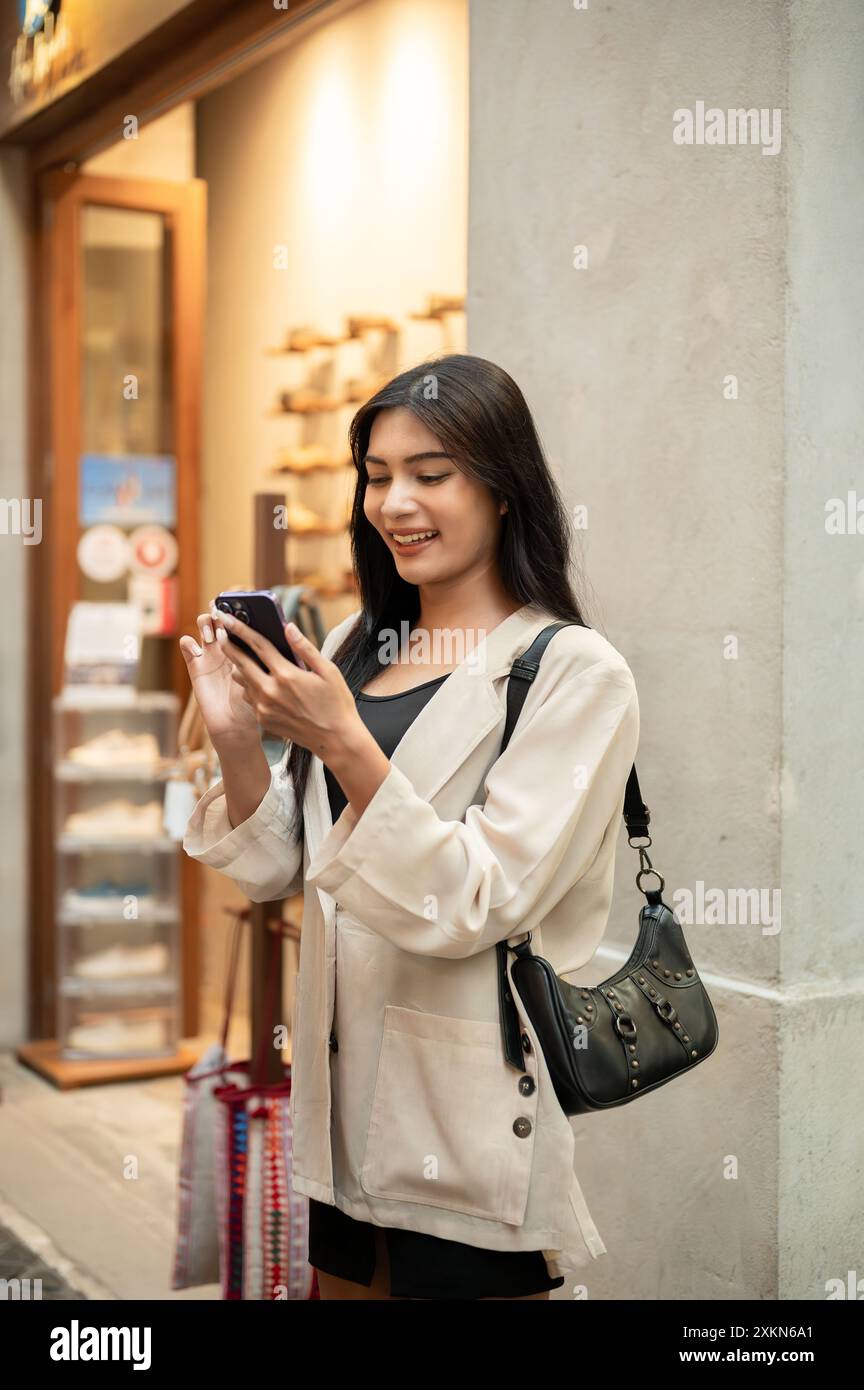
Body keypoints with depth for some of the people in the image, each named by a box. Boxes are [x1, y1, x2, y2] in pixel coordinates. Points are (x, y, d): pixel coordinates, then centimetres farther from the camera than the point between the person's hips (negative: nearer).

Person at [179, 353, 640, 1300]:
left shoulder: (575, 673, -12)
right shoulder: (352, 648, 6)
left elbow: (474, 907, -18)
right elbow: (277, 871, 6)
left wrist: (344, 743, -28)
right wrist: (236, 741, -11)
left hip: (471, 1118, -6)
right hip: (341, 1095, 6)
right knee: (344, 1282, 20)